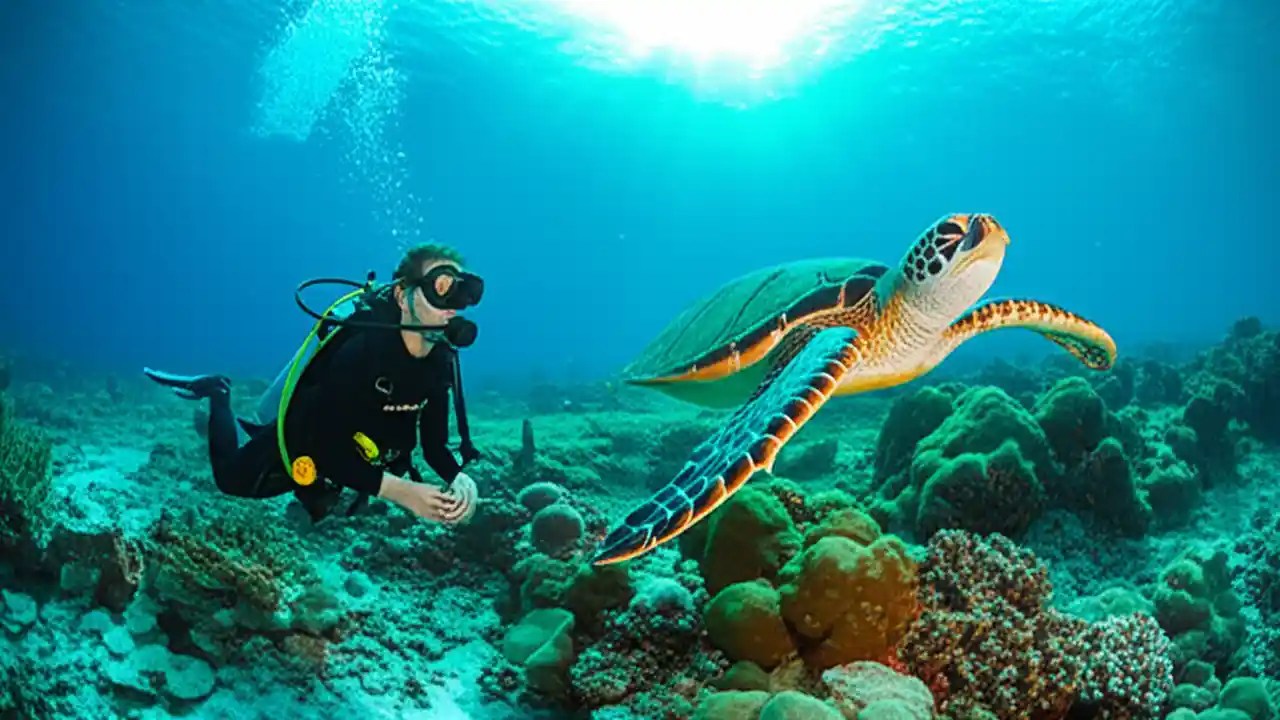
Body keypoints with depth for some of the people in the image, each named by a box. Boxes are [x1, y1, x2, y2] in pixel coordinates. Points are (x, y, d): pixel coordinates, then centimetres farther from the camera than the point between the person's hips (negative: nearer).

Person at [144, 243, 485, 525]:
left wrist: (460, 479, -34)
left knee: (315, 507, 33)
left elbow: (434, 443, -13)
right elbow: (325, 447, -42)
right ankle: (217, 394, 38)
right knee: (231, 479, 21)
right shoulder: (360, 349, -41)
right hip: (303, 446, -6)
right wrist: (401, 491, -51)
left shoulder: (441, 360, -21)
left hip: (351, 455, 6)